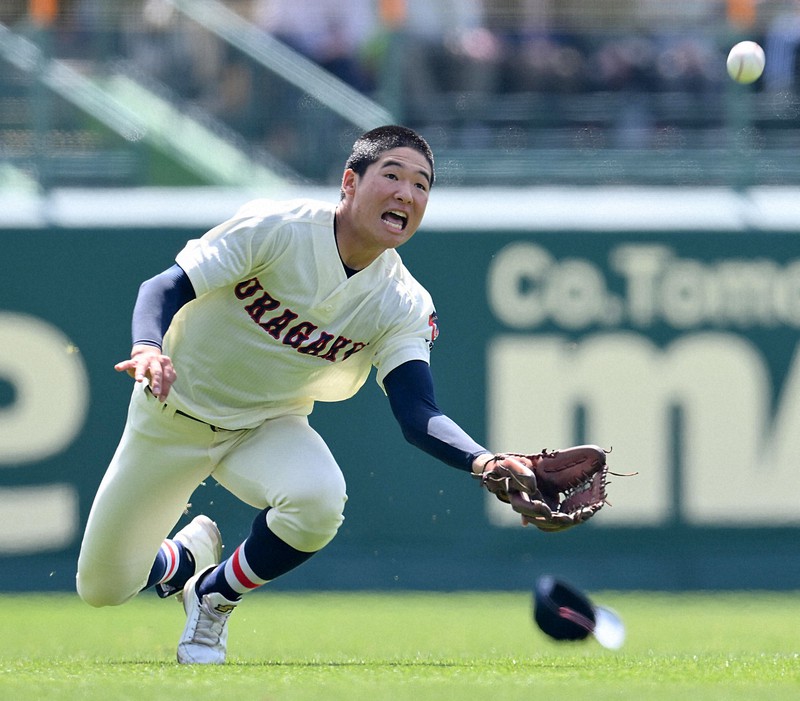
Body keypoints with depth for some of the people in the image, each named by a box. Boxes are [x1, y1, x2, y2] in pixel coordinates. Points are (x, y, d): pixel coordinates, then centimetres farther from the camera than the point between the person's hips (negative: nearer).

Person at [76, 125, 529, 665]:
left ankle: (215, 596, -4)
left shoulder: (404, 306, -14)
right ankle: (190, 553, 37)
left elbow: (419, 413, -21)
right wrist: (148, 348, -46)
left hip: (268, 428, 2)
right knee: (102, 589, 0)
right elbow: (167, 287, -24)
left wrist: (485, 462, -41)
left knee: (319, 498, -34)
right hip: (174, 412, -2)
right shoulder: (275, 229, -23)